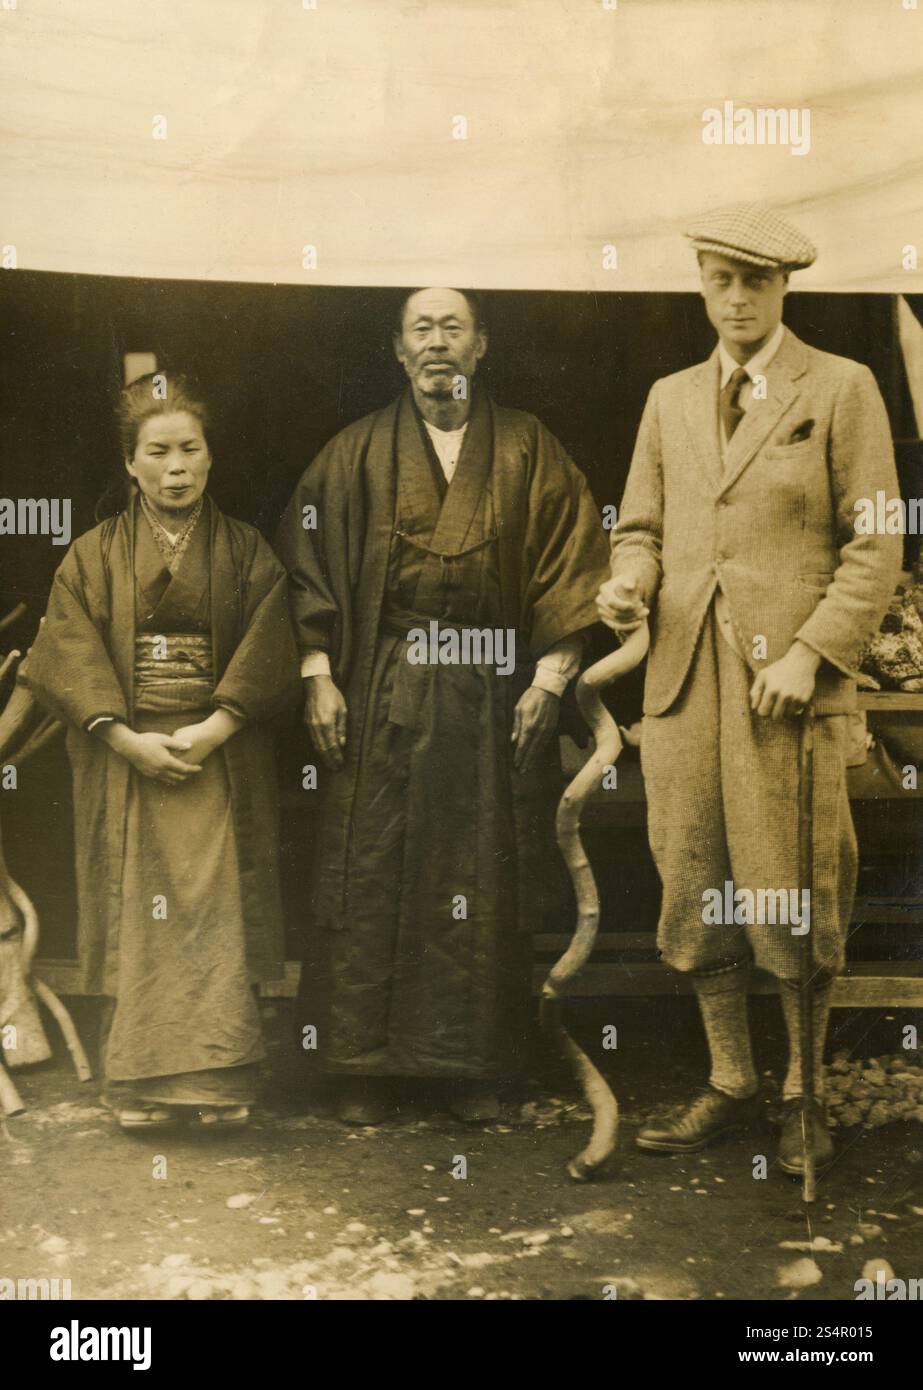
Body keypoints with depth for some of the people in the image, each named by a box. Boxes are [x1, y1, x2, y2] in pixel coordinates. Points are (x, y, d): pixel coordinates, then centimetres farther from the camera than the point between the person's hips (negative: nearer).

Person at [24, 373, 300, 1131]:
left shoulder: (247, 552, 7)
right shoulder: (94, 556, 7)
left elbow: (268, 653, -2)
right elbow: (70, 658, -1)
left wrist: (217, 727, -15)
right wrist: (127, 738, -13)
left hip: (220, 760, 0)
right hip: (126, 760, 1)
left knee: (217, 916, -6)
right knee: (138, 920, -2)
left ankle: (219, 1081, 0)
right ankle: (146, 1086, 5)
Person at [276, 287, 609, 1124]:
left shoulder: (528, 451, 6)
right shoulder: (356, 454, 8)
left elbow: (572, 563, 3)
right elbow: (310, 563, 5)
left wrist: (550, 679, -4)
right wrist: (319, 678, -4)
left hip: (493, 694, 0)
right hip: (382, 694, 0)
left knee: (485, 884, 3)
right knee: (373, 875, 1)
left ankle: (471, 1063, 15)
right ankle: (369, 1066, 12)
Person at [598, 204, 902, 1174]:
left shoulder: (842, 390, 4)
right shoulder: (670, 400, 17)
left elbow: (875, 546, -1)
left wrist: (808, 653, -11)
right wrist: (630, 581, -3)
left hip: (789, 682, -4)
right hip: (682, 678, 4)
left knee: (794, 899, -1)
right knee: (694, 892, 5)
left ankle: (805, 1096, 16)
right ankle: (728, 1085, 20)